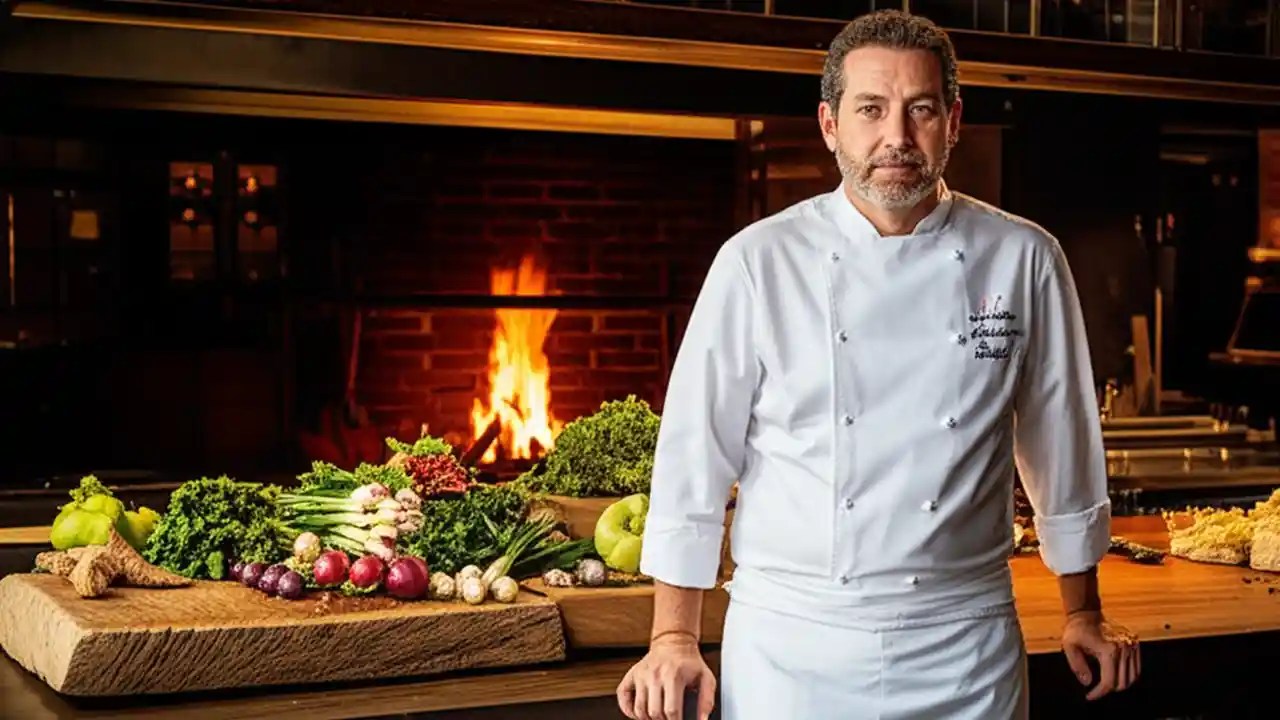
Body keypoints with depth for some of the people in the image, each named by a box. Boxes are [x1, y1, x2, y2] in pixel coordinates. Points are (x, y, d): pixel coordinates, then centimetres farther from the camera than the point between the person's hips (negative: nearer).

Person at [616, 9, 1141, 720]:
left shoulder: (1023, 260, -2)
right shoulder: (758, 262, -6)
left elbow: (1061, 445, 8)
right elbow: (695, 455, -2)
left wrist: (1083, 613, 15)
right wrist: (674, 638, -2)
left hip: (964, 645, 1)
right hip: (789, 642, -1)